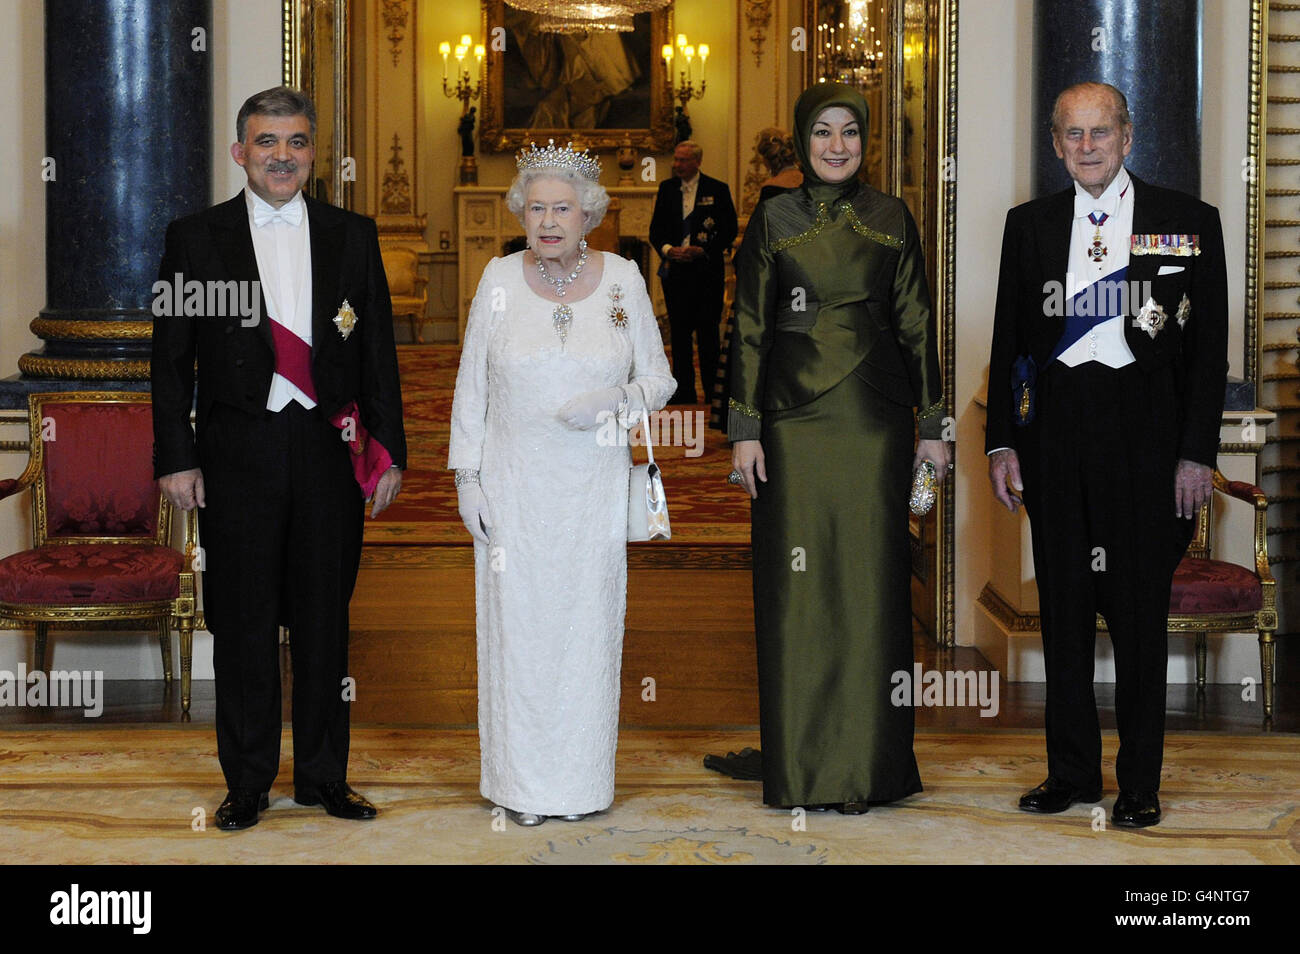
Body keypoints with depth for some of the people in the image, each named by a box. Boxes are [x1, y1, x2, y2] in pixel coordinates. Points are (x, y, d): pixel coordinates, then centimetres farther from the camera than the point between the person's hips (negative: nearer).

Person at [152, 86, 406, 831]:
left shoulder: (353, 236, 7)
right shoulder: (195, 238, 3)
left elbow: (379, 352, 7)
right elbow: (172, 360, 3)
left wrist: (389, 451, 3)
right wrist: (176, 459, -3)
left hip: (331, 453, 1)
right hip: (237, 455, -1)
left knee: (325, 621, 9)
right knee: (244, 623, 5)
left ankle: (325, 775, 21)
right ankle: (247, 781, 17)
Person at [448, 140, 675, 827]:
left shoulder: (622, 279, 0)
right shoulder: (500, 279, 0)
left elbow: (658, 378, 5)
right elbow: (471, 386, 4)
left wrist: (613, 402, -15)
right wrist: (466, 476, 0)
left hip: (595, 487, 0)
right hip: (515, 487, 0)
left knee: (587, 623, 5)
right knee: (518, 624, 2)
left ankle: (582, 779, 17)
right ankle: (522, 783, 15)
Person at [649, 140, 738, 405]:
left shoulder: (717, 190, -1)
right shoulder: (666, 188, 10)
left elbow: (729, 231, -2)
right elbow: (655, 229, 11)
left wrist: (702, 250, -14)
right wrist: (668, 250, -8)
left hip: (707, 271, -3)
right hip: (674, 271, 3)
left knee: (708, 334, -1)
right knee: (679, 333, 6)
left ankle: (713, 394, 6)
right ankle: (684, 394, 12)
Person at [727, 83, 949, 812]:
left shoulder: (892, 219, 7)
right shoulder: (774, 220, 5)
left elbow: (917, 324, 8)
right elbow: (749, 327, 2)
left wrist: (932, 424, 3)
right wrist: (744, 429, -4)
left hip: (874, 421, 1)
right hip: (795, 418, 0)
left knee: (870, 580, 1)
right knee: (799, 583, 0)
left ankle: (867, 763, 10)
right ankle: (803, 765, 9)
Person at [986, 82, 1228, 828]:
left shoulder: (1189, 222, 2)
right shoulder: (1029, 225, 9)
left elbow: (1209, 347, 0)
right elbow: (1009, 341, 10)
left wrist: (1197, 452, -6)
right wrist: (1002, 443, 3)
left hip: (1145, 435, -2)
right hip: (1054, 430, 3)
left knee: (1141, 610, 2)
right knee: (1063, 606, 8)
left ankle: (1140, 783, 13)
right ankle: (1073, 772, 19)